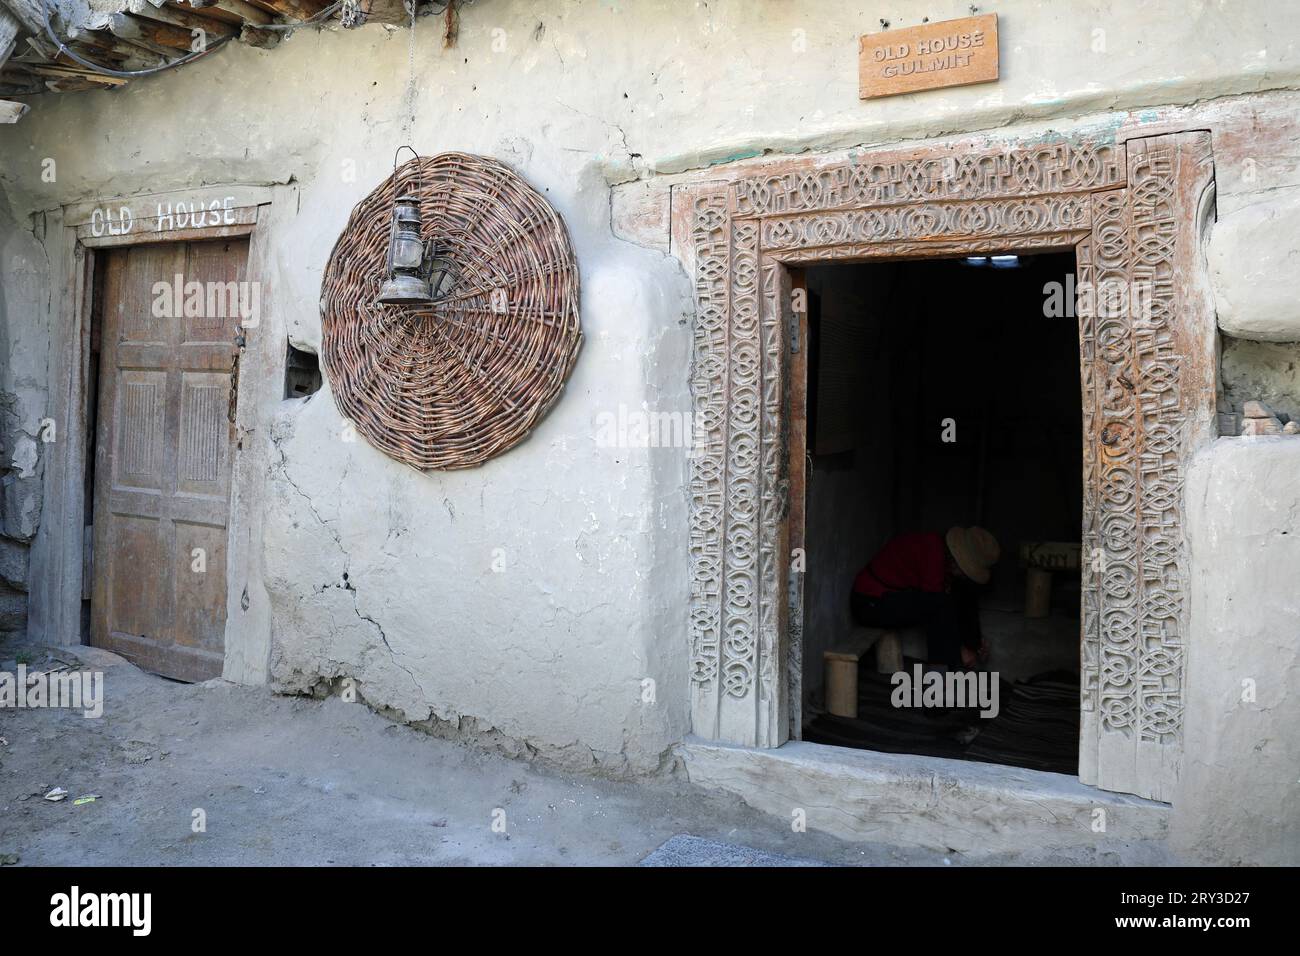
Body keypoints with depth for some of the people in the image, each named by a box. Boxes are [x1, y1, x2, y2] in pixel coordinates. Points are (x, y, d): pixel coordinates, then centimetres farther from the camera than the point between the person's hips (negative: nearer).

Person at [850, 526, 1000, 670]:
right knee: (941, 605, -28)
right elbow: (936, 603, -25)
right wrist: (960, 648, -16)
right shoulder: (933, 553, -27)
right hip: (871, 604, -9)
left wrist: (976, 641, 5)